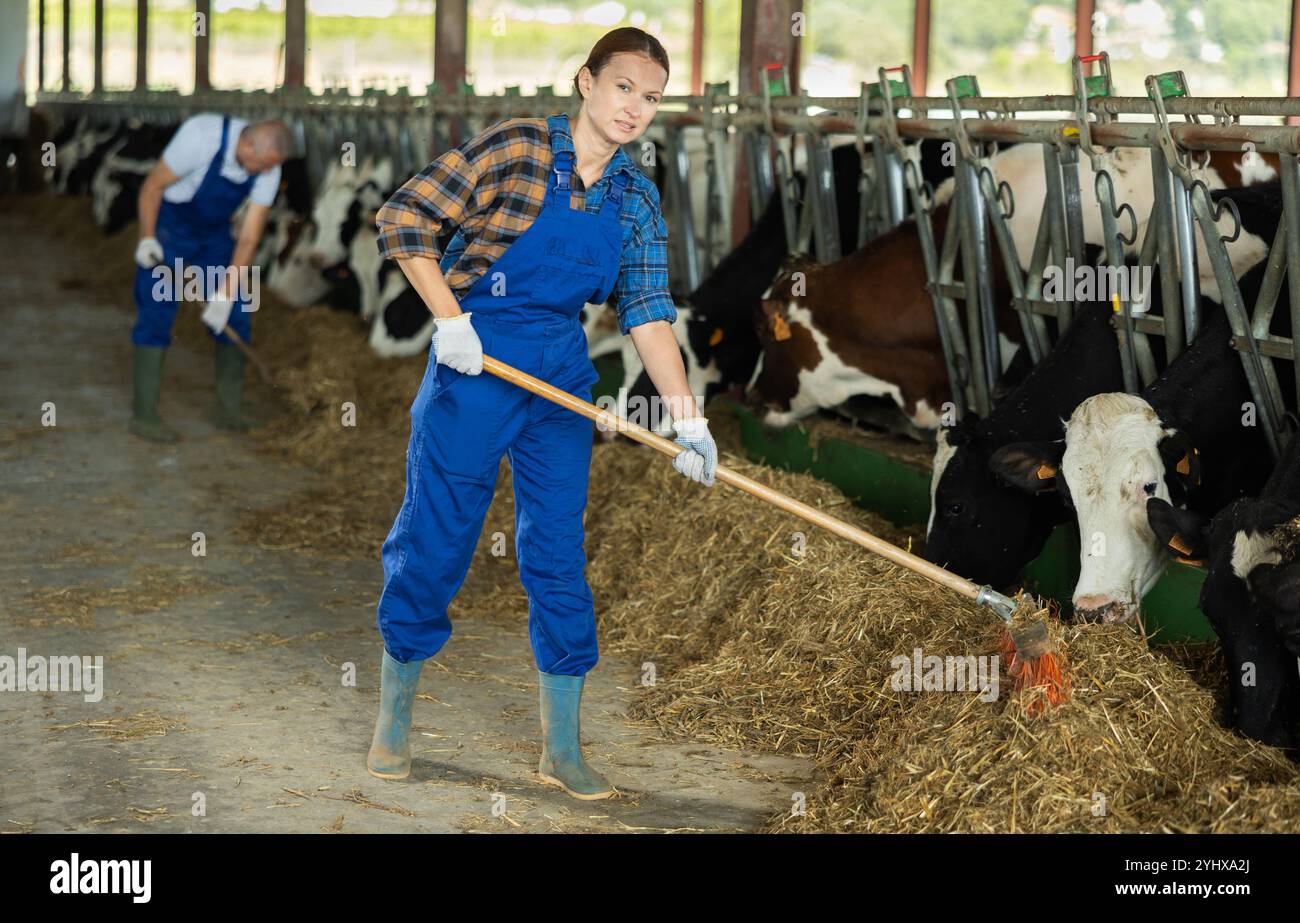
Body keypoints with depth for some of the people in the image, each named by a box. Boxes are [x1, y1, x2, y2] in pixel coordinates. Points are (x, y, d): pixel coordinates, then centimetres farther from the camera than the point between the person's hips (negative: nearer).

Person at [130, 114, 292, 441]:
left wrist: (226, 294, -18)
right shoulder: (201, 136, -33)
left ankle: (229, 410, 11)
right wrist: (146, 240, -20)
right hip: (168, 228, -5)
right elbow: (152, 186, -19)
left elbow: (249, 238, -15)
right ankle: (143, 414, -6)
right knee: (157, 316, -10)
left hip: (214, 234, 5)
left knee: (236, 316, 1)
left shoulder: (268, 168, -18)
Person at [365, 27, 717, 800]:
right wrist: (450, 318, -16)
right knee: (435, 538, 4)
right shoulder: (517, 150, -10)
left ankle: (562, 747, 15)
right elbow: (404, 218, -10)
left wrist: (688, 418, -9)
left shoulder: (636, 200, 4)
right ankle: (394, 719, 22)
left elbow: (648, 313, 0)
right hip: (475, 362, -4)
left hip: (563, 375, 4)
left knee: (559, 553, 5)